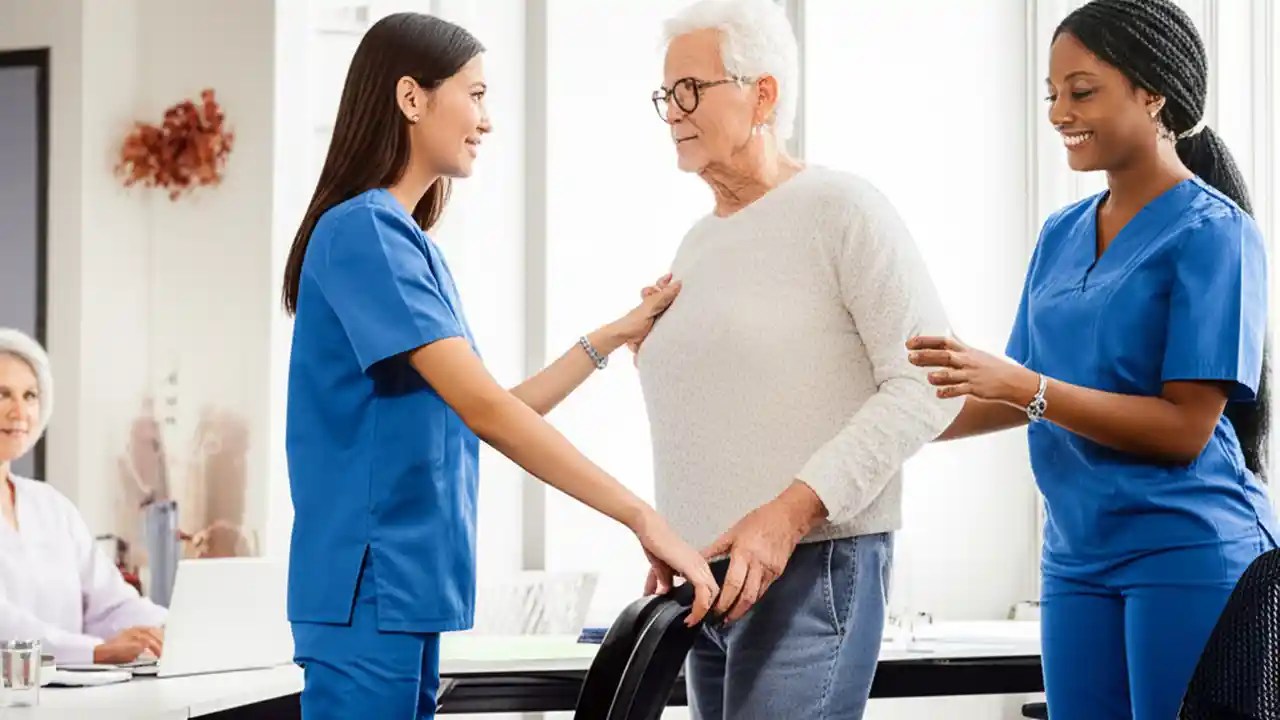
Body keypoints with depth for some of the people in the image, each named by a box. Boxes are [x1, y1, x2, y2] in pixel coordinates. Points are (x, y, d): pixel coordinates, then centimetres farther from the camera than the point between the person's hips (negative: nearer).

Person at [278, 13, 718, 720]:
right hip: (370, 588, -9)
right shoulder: (363, 229, -14)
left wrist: (616, 335, 15)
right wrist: (643, 519, -25)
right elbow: (484, 410, -22)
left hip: (405, 584, 9)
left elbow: (482, 415, 18)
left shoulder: (405, 241, 15)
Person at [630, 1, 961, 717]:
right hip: (712, 577, 8)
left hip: (811, 568, -8)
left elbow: (926, 383, -14)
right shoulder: (698, 243, 18)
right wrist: (653, 347, 11)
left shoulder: (840, 208, -6)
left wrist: (792, 511, -20)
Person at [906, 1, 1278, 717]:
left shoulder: (1213, 233, -8)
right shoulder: (1062, 235, 12)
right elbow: (1024, 401, 18)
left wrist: (1023, 386, -21)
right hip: (1078, 552, 7)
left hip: (1189, 555, -6)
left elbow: (1185, 427, -15)